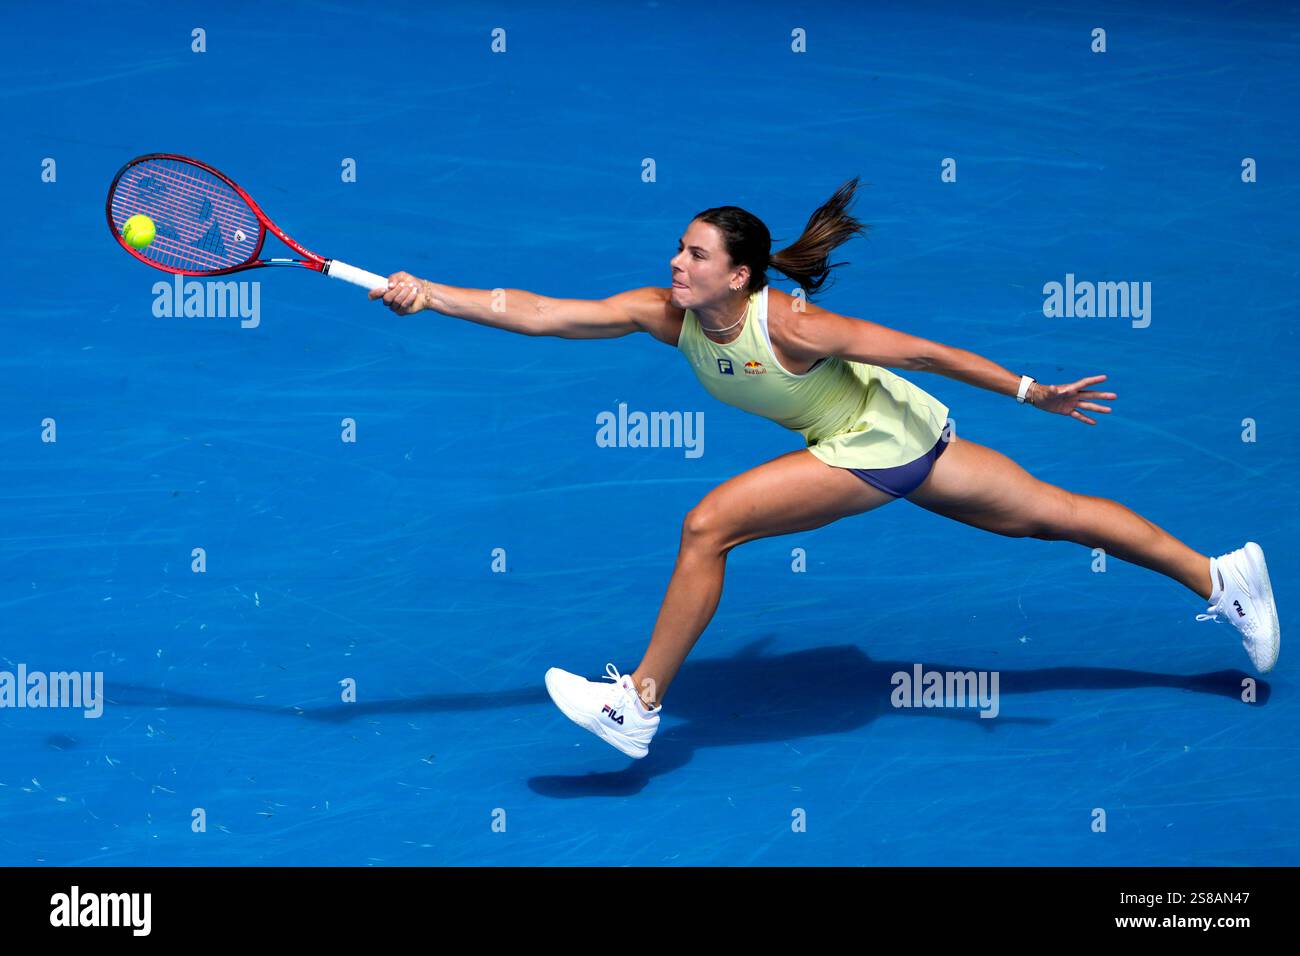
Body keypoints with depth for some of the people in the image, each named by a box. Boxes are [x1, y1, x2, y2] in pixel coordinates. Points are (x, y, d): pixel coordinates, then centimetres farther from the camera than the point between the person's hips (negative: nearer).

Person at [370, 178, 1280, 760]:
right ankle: (1222, 576, 26)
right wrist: (430, 295, -25)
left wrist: (1035, 393, -14)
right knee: (1052, 513, 15)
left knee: (709, 525, -15)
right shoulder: (667, 315, -12)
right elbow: (538, 312, -15)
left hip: (884, 444, -7)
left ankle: (639, 705, -3)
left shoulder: (792, 326, -30)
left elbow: (925, 352, -21)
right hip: (896, 441, 7)